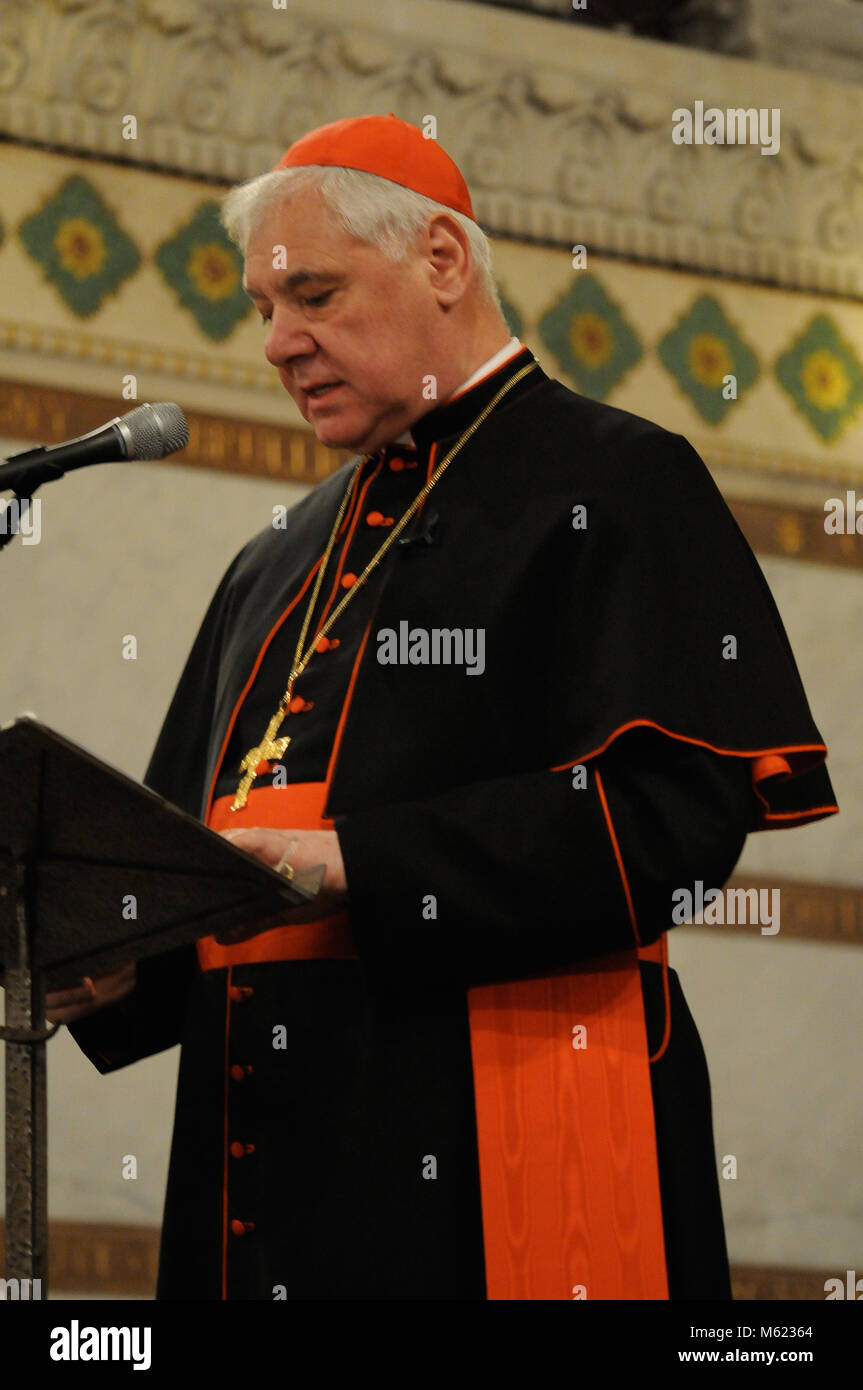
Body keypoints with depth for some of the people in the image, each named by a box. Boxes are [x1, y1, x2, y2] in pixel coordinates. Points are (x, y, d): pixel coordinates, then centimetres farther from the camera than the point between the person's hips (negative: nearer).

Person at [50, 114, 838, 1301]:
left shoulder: (614, 486, 0)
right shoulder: (281, 566, 23)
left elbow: (673, 810, -13)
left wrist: (357, 868, -19)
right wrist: (122, 968, 1)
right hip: (269, 1151, 7)